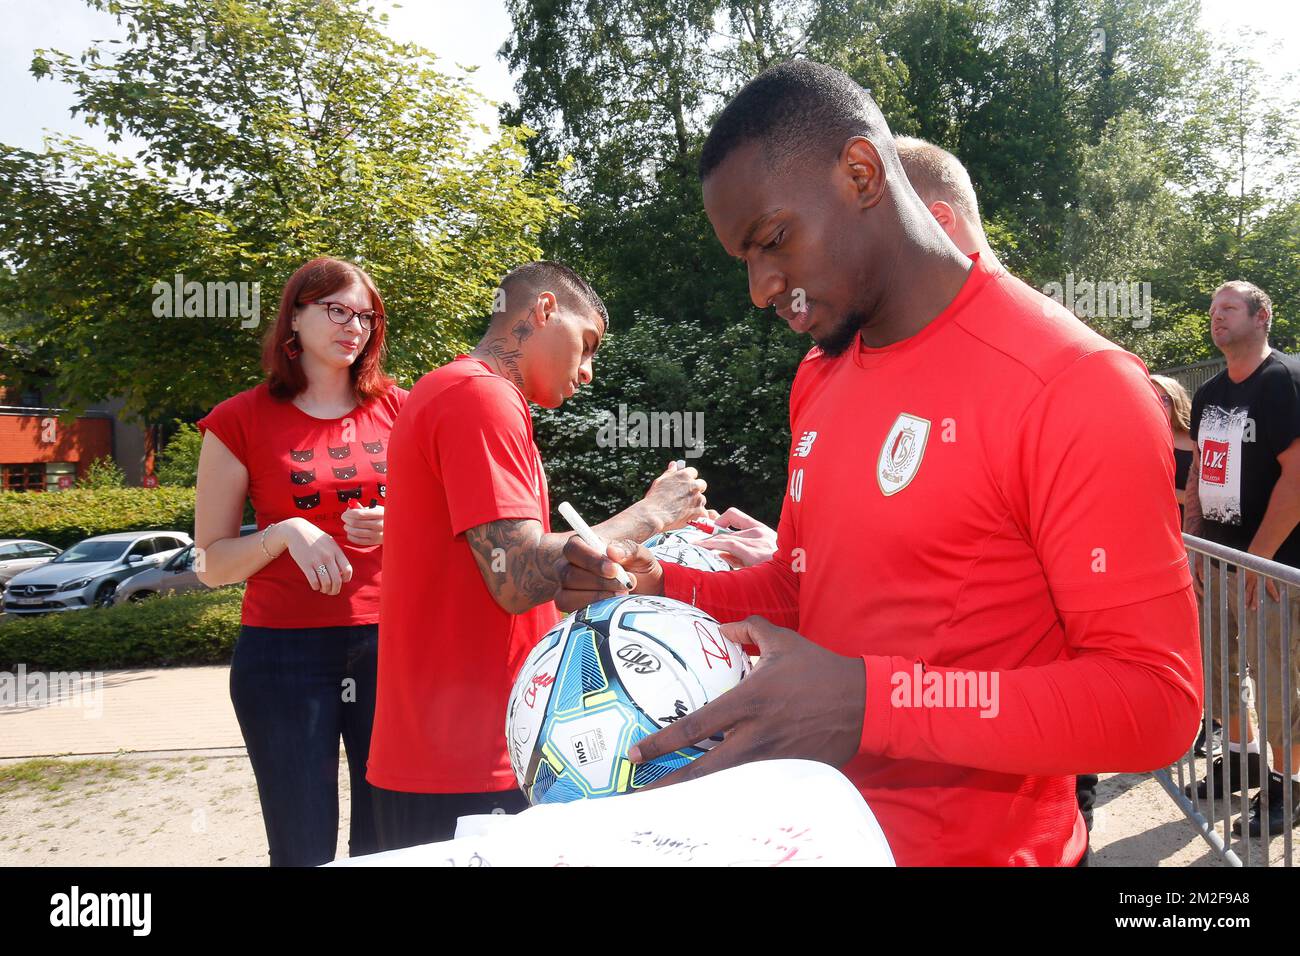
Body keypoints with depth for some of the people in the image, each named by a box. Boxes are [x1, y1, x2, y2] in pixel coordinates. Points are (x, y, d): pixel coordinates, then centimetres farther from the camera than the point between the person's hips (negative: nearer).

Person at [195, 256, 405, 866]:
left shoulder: (400, 411, 7)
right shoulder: (241, 421, 1)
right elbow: (212, 564, 3)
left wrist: (398, 526, -7)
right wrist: (287, 532, -15)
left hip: (389, 642, 2)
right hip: (285, 652, -2)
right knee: (303, 850, 4)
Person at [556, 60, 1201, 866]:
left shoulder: (1074, 385, -20)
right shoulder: (817, 383, 3)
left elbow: (1155, 700, -20)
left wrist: (872, 703, -31)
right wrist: (661, 589, -5)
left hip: (984, 848, -6)